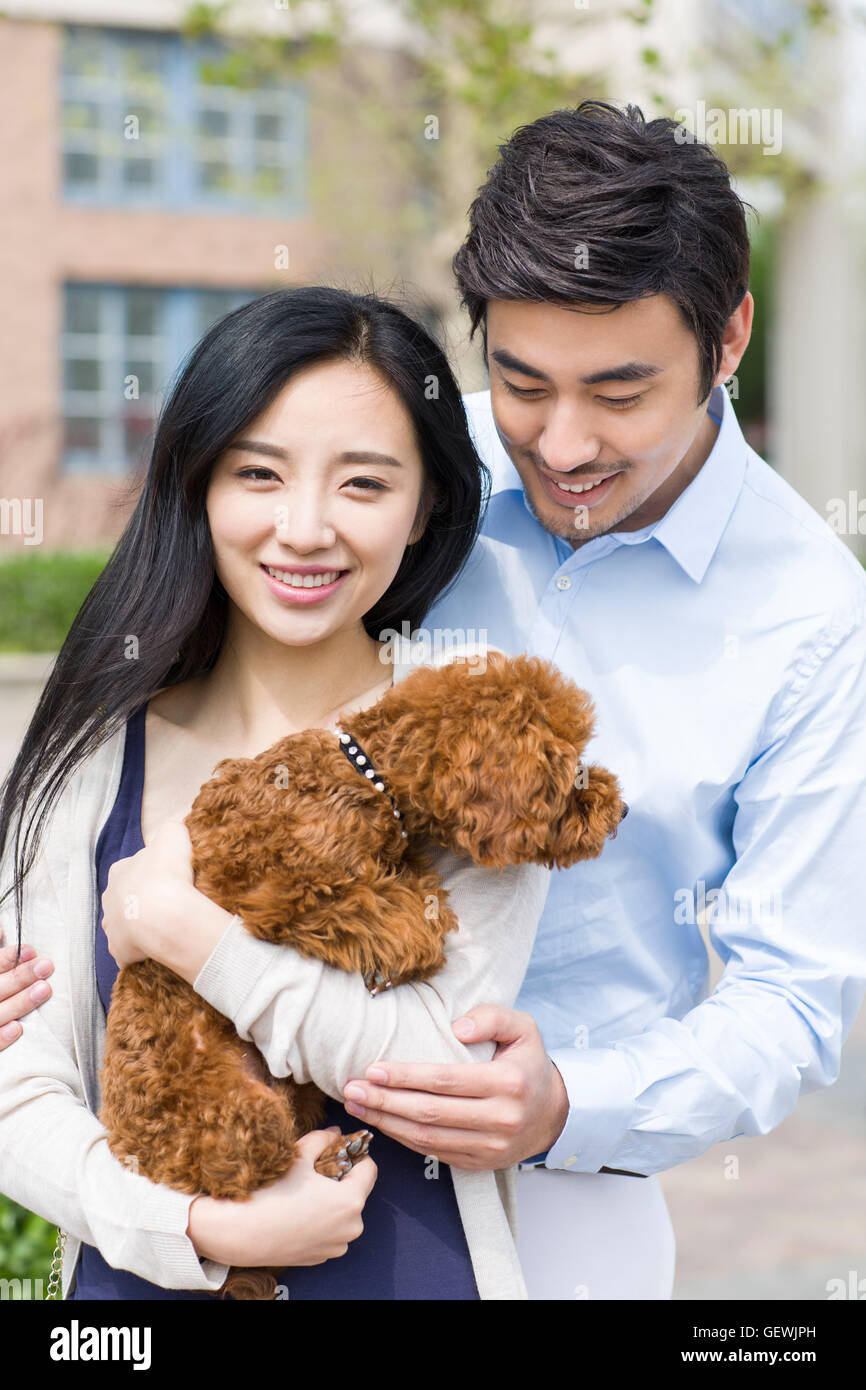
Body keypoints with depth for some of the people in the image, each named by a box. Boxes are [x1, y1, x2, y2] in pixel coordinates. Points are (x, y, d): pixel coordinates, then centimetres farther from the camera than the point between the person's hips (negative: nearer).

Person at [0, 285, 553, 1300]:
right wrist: (204, 1227, -21)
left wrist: (191, 933, -21)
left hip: (409, 1265, -1)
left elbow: (457, 1080, -19)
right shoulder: (96, 752, -5)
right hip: (144, 1275, 1)